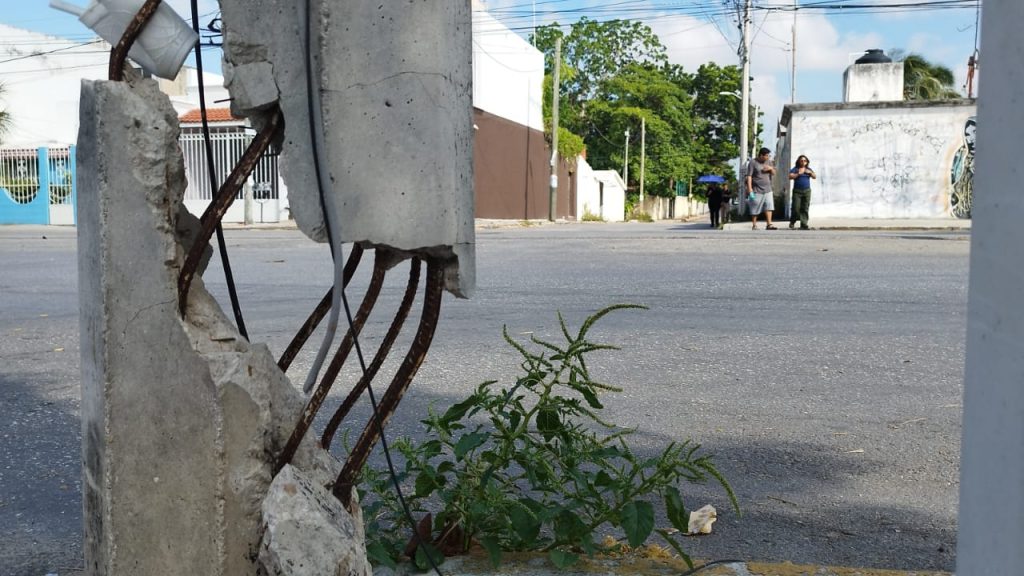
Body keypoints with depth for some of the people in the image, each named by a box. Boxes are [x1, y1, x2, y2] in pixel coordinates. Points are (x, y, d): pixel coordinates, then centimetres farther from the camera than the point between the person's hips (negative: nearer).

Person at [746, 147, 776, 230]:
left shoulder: (768, 162, 13)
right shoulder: (753, 163, -5)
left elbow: (774, 173, 22)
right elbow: (749, 176, -10)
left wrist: (771, 168, -3)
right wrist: (750, 190, -17)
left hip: (767, 190, 5)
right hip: (757, 190, -5)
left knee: (769, 207, -6)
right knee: (755, 210, -1)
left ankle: (769, 225, -7)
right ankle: (754, 225, 8)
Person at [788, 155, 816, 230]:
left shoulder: (808, 169, 15)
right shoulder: (795, 169, 3)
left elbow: (815, 177, 10)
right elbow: (790, 176, -9)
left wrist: (810, 173, -7)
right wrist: (798, 174, -16)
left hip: (807, 191, 3)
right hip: (797, 191, -3)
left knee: (805, 209, -1)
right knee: (795, 208, -8)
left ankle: (804, 225, -1)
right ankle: (792, 223, 11)